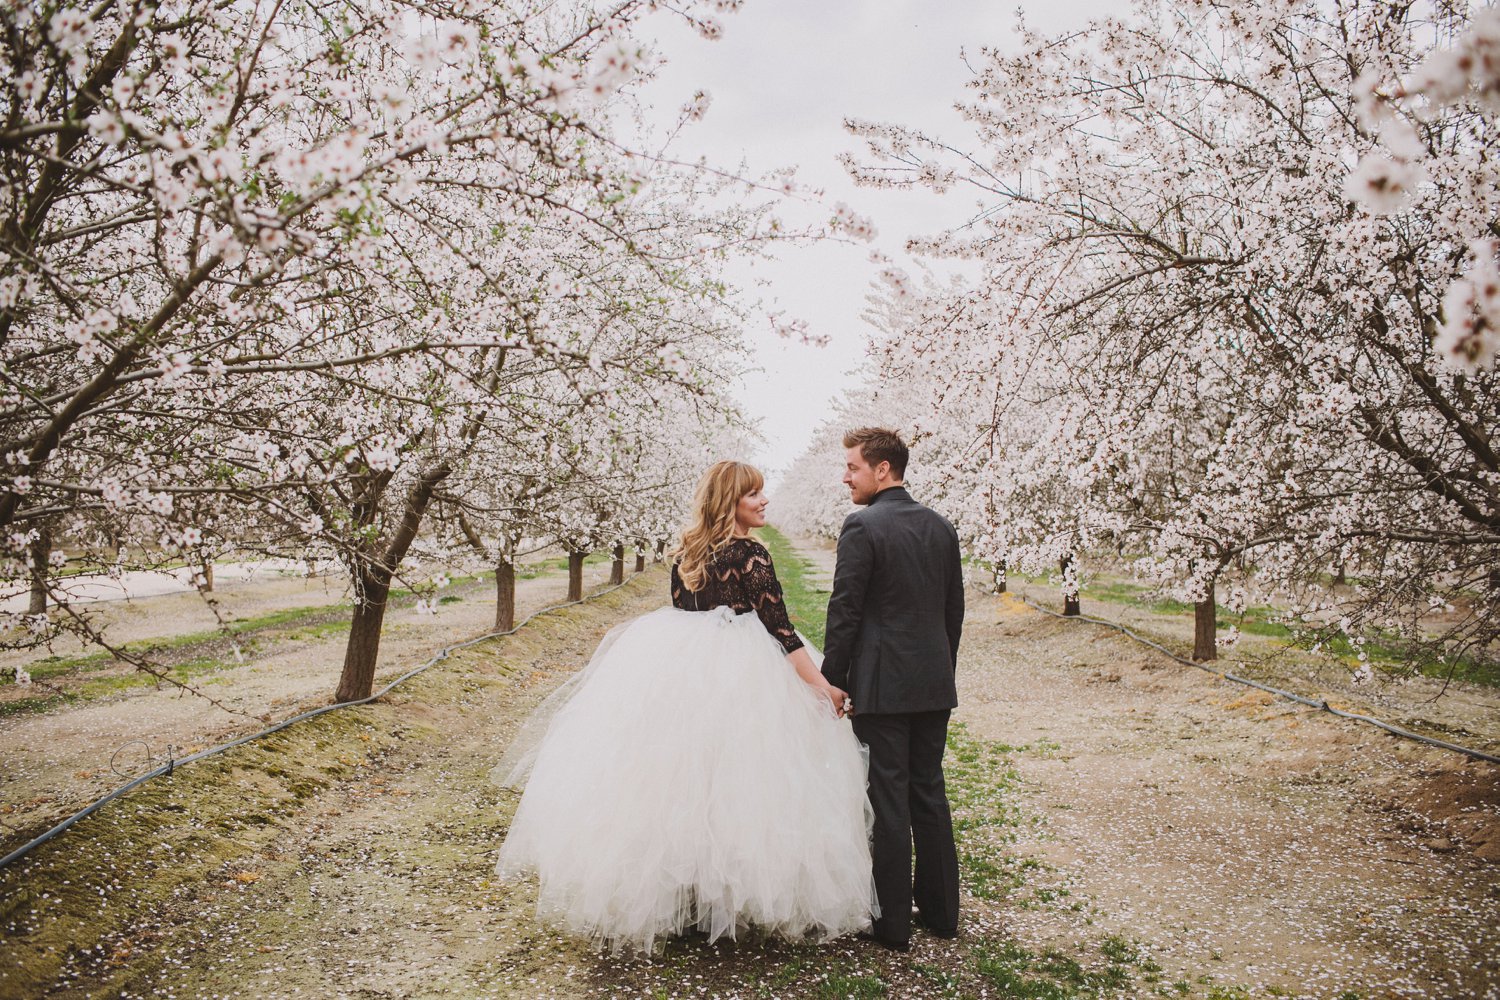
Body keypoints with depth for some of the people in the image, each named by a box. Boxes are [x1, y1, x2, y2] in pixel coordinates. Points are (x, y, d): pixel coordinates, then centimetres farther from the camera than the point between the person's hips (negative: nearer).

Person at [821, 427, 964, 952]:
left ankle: (893, 923, 12)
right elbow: (954, 609, 12)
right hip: (935, 684, 7)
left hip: (881, 686, -6)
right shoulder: (941, 526, 7)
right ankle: (940, 911, 26)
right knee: (930, 795, 16)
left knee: (888, 801, 3)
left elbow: (845, 613, -14)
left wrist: (832, 682, -6)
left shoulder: (863, 526, -13)